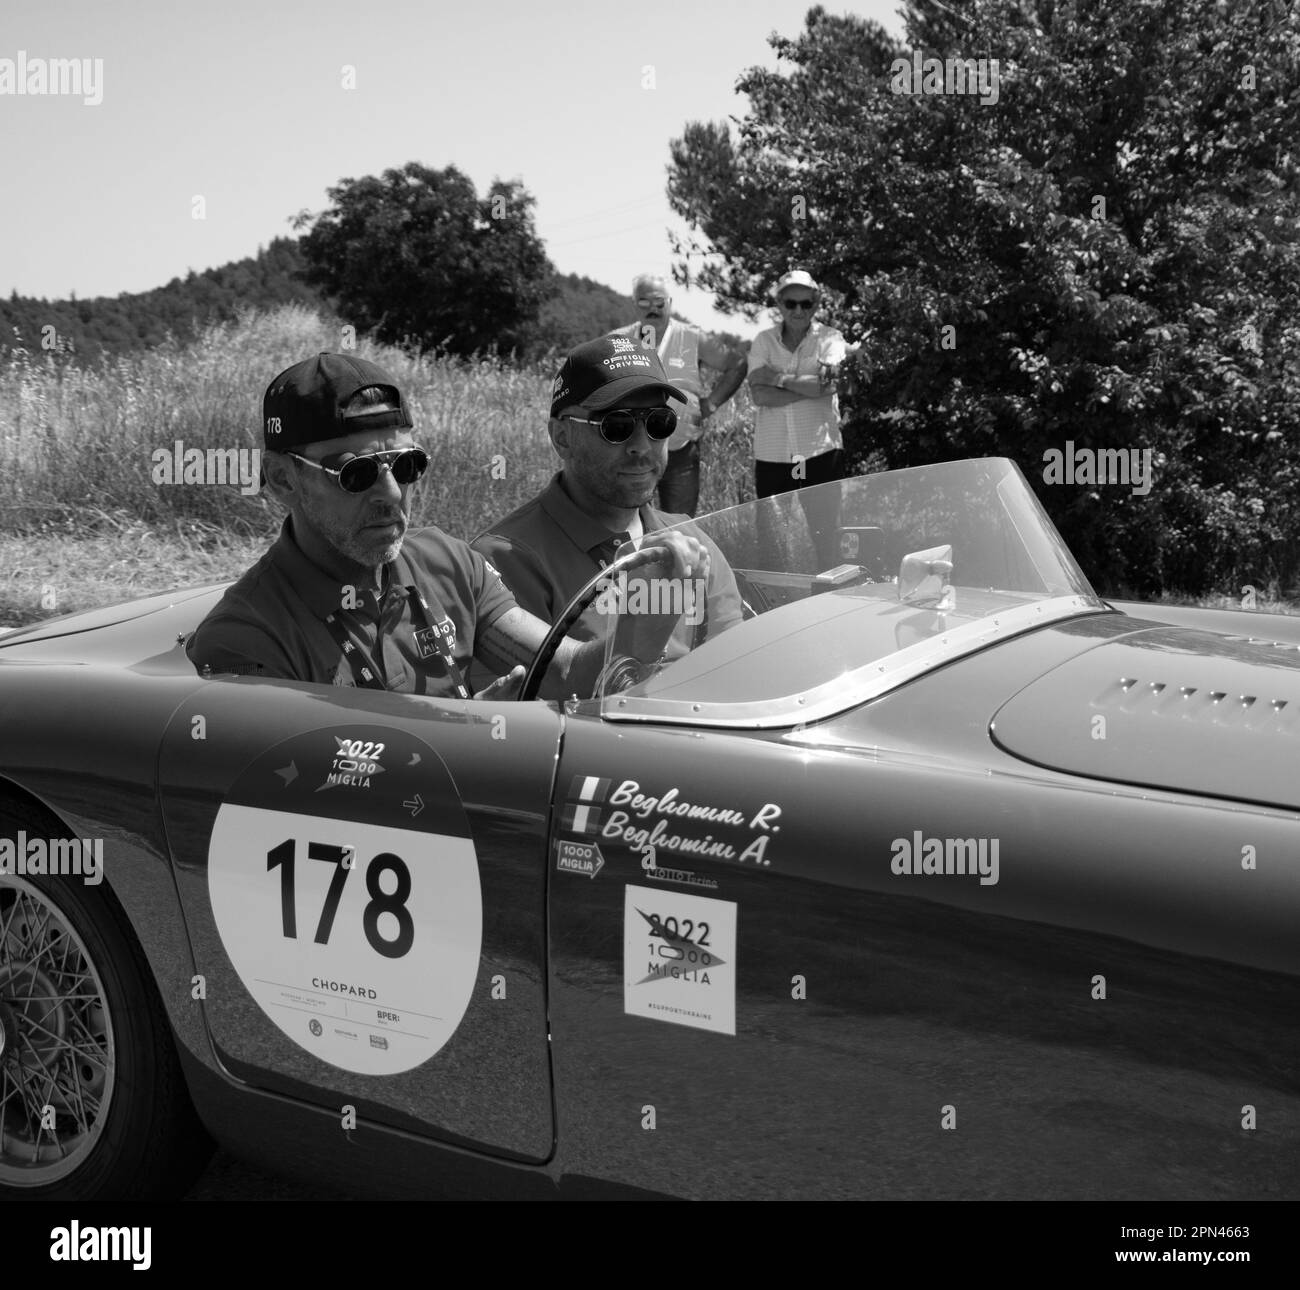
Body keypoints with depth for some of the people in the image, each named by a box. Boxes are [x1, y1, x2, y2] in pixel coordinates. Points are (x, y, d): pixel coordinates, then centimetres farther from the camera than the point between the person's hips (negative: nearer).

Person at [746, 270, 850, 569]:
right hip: (772, 455, 2)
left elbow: (823, 382, -13)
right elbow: (759, 394, -7)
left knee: (824, 533, -1)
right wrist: (809, 388, -11)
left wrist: (777, 378, -7)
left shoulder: (830, 339, 4)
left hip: (820, 452, -1)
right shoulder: (763, 341, 7)